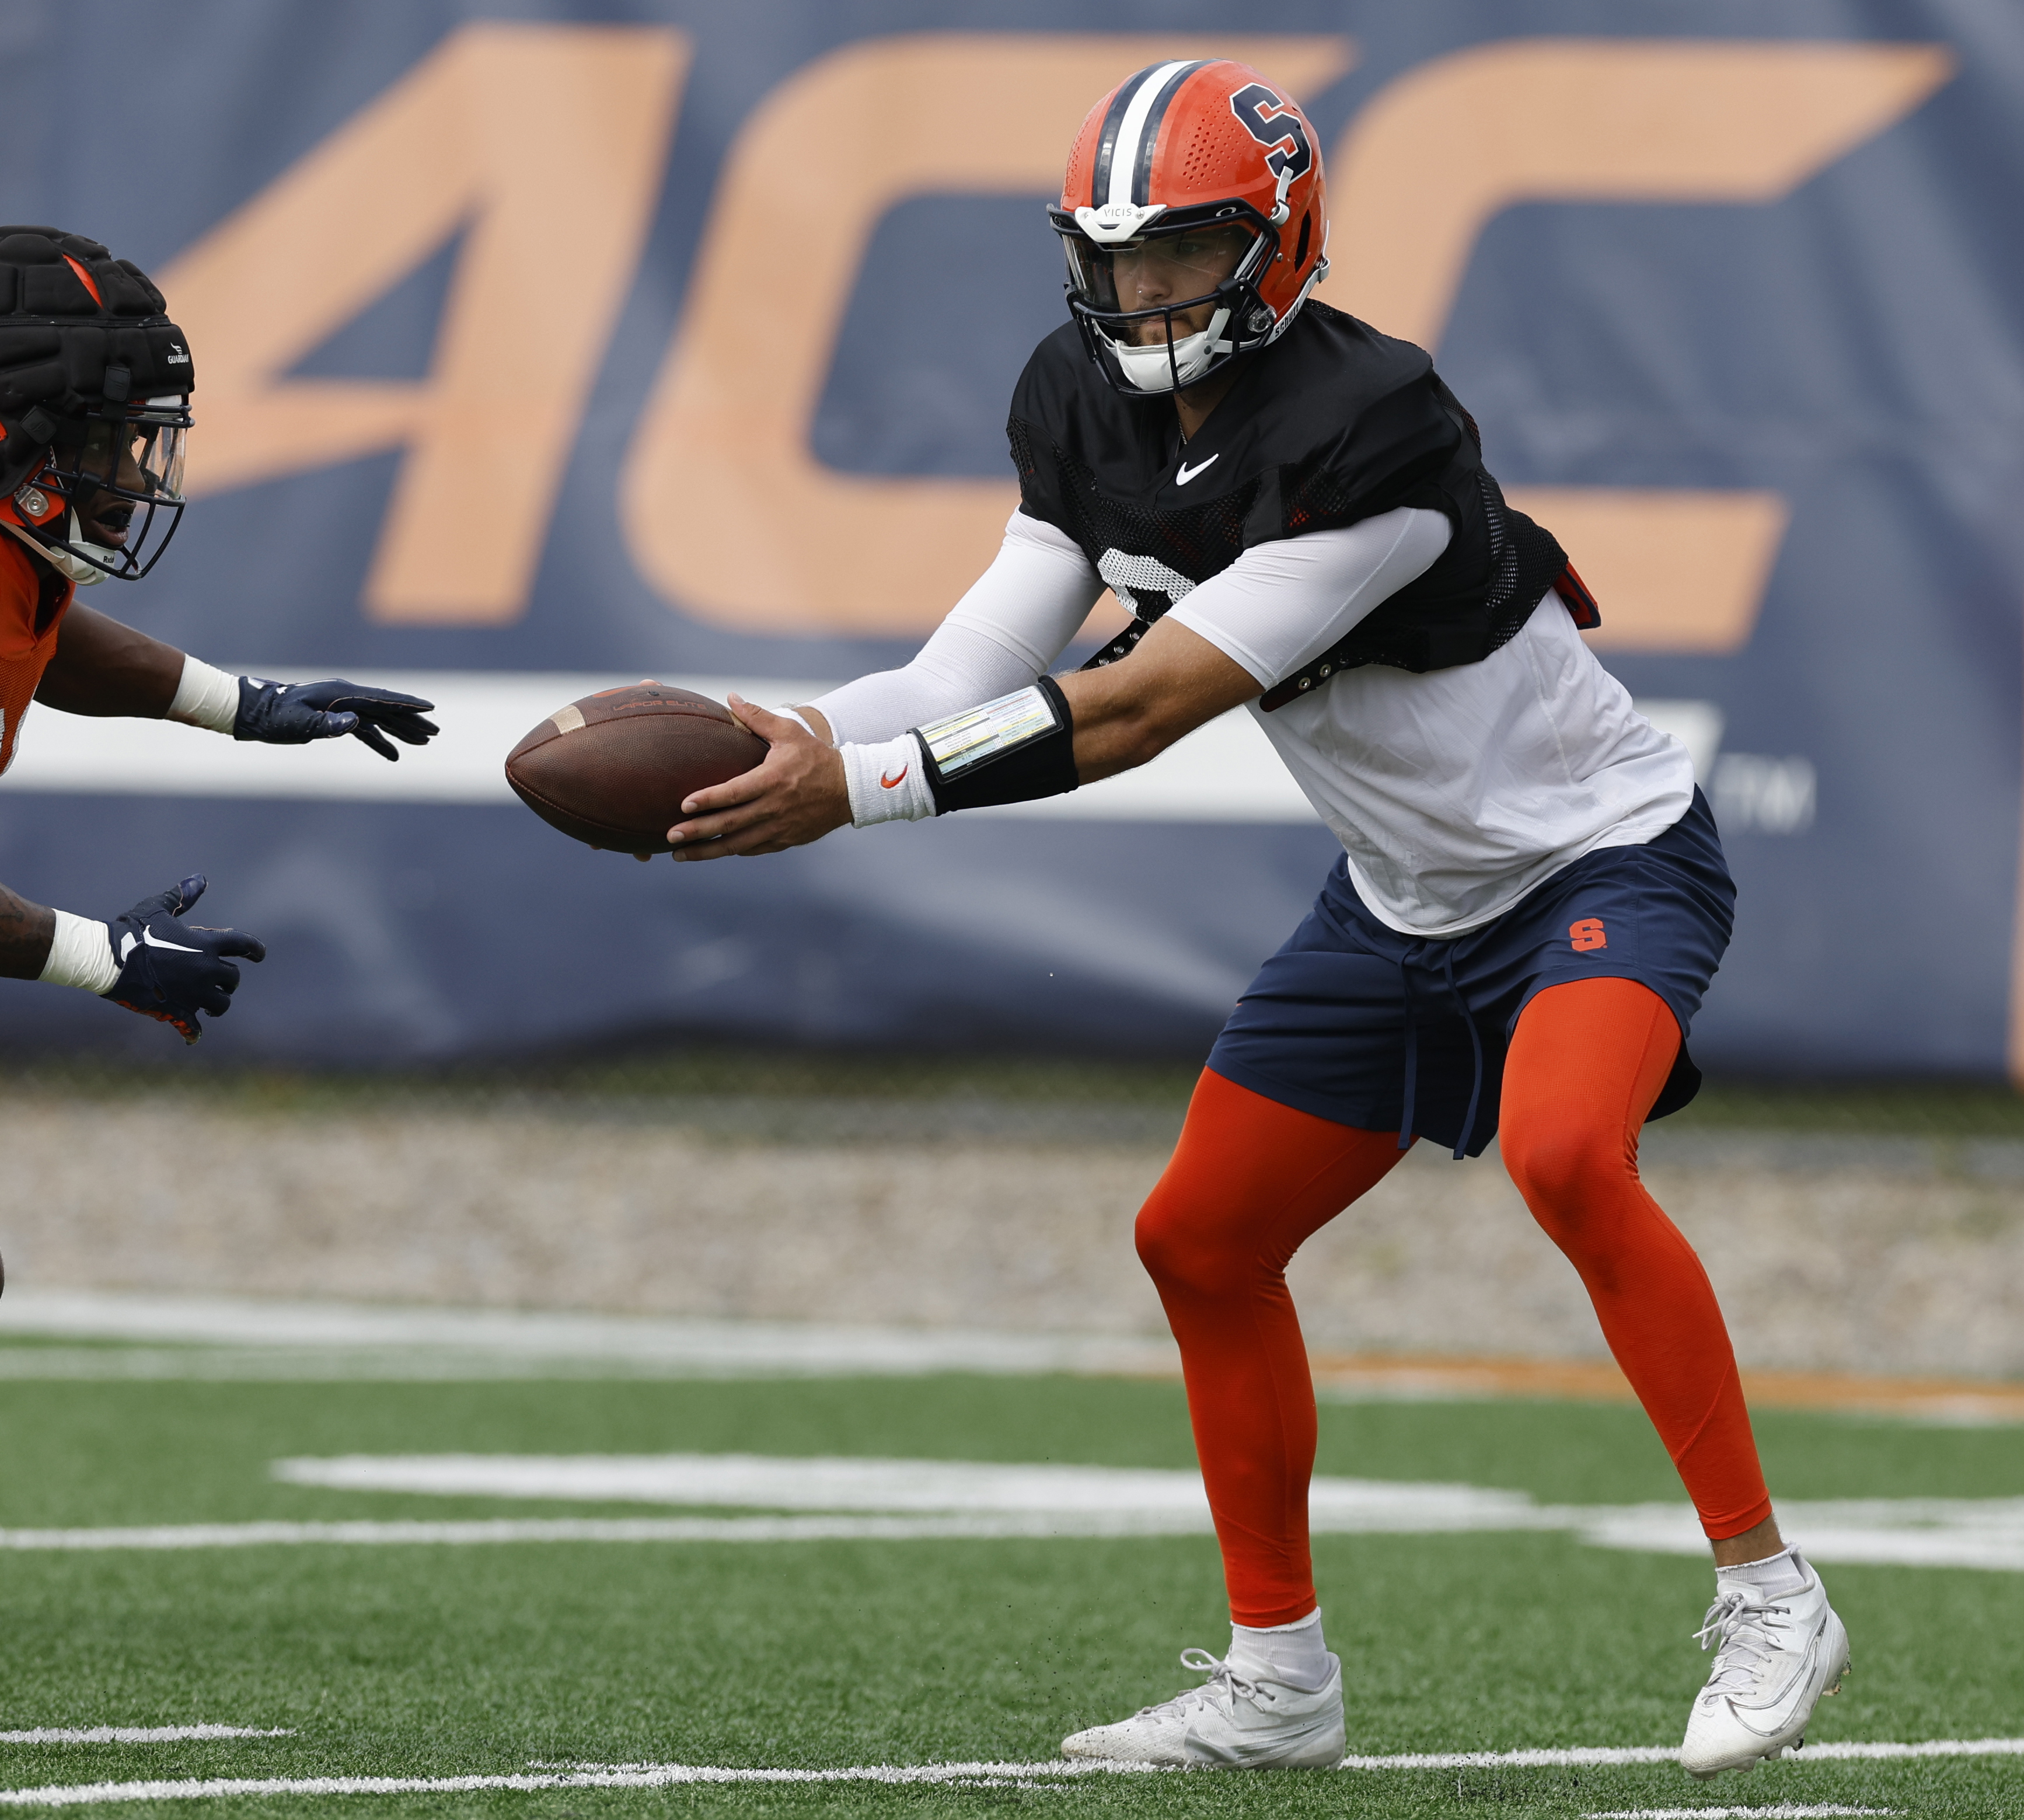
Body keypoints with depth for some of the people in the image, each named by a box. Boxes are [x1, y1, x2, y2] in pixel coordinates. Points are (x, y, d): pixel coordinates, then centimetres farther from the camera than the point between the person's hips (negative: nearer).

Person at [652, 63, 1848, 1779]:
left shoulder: (1368, 430, -31)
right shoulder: (1092, 409, -6)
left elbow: (1139, 711, -32)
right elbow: (982, 674, -8)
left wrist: (857, 784, -34)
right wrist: (787, 738, -27)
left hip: (1604, 853, -9)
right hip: (1407, 900, 9)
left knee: (1564, 1152, -34)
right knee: (1202, 1244, 7)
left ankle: (1766, 1593, -23)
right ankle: (1280, 1681, 21)